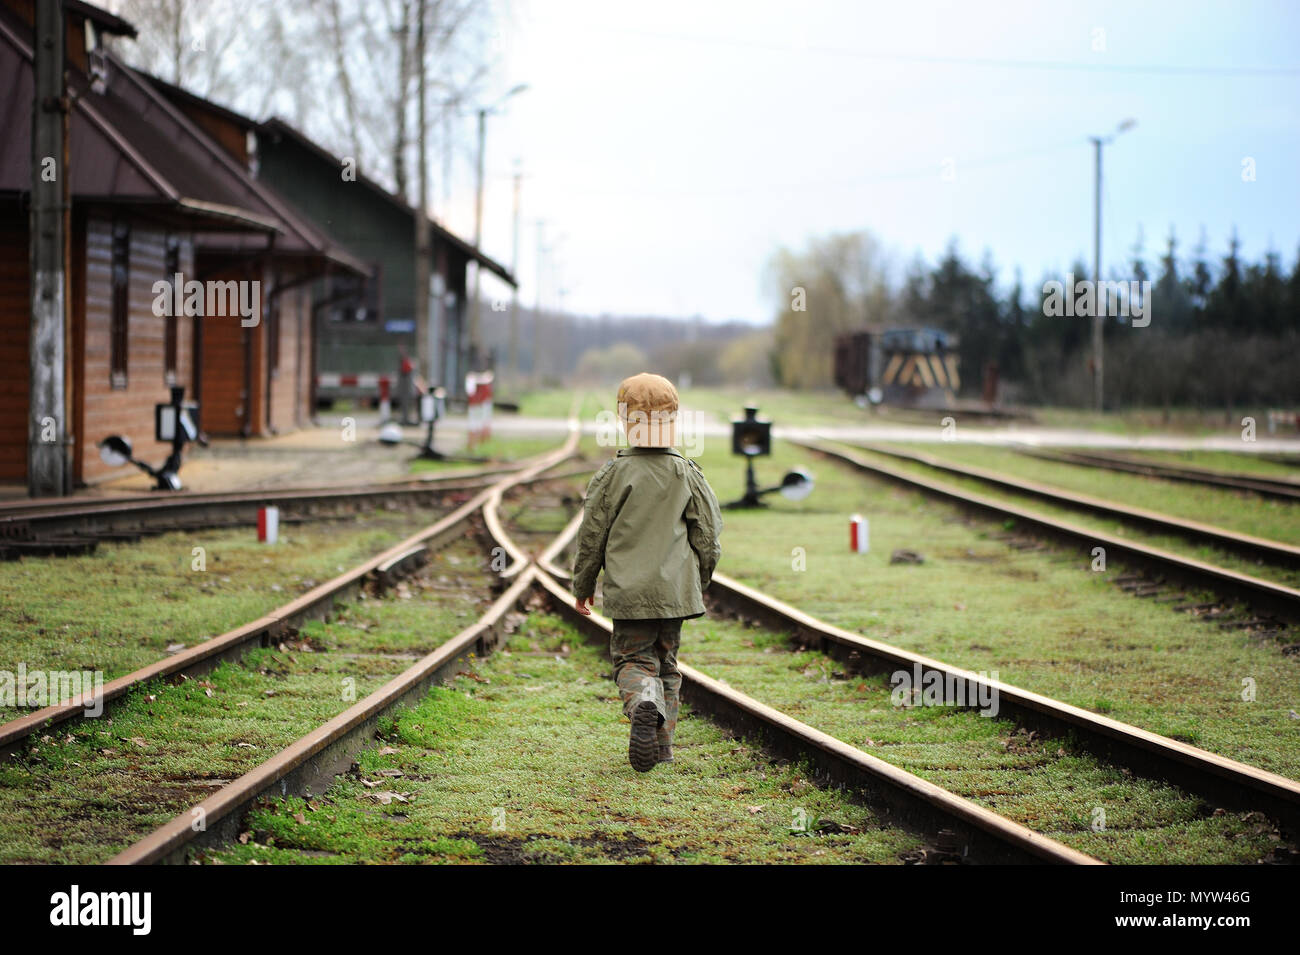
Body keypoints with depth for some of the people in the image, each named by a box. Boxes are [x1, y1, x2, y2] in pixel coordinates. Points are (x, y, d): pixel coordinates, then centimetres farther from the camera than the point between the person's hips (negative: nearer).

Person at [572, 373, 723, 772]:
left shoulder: (615, 473, -6)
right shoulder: (687, 474, 1)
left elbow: (592, 534, -1)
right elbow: (707, 534, 5)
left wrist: (583, 585, 12)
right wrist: (700, 582, 21)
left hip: (629, 589, -3)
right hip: (675, 589, 3)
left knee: (634, 658, 2)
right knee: (666, 661, 15)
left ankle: (643, 703, -30)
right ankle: (661, 742, 12)